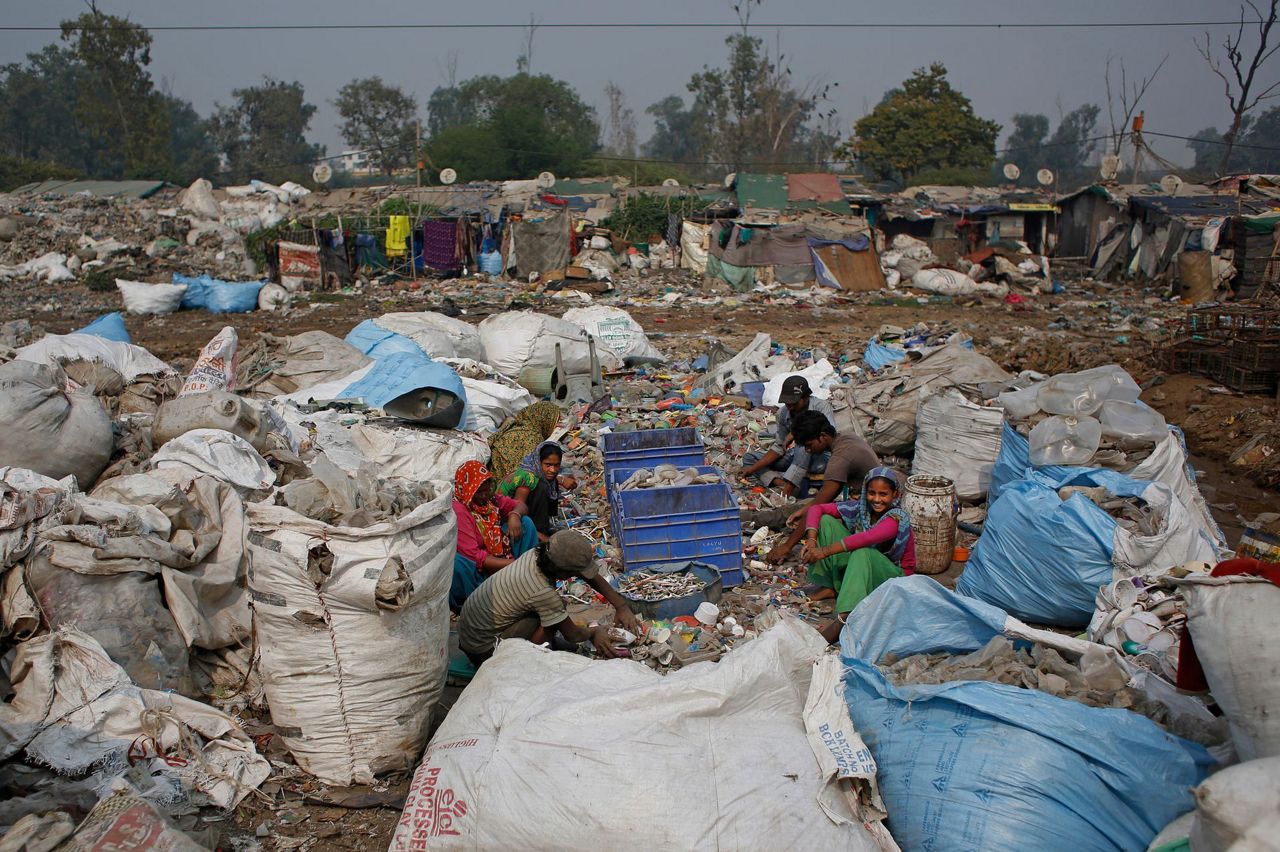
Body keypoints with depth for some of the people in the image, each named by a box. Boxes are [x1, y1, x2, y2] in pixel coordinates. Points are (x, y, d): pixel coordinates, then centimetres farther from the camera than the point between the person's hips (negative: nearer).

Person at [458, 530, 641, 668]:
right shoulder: (543, 592, -31)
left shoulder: (537, 554, -9)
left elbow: (593, 577, 2)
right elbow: (572, 635, -15)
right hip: (483, 650, -8)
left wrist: (622, 606, -1)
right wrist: (595, 633, 5)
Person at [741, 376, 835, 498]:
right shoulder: (783, 413, -2)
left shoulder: (821, 407, -16)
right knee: (749, 457, -1)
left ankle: (788, 489, -39)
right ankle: (782, 483, -25)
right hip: (799, 457, 7)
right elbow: (779, 447, 3)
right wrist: (753, 468, -8)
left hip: (822, 459, -6)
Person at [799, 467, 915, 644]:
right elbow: (816, 509, -7)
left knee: (863, 552, -40)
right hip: (857, 567, 6)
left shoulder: (898, 517, -23)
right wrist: (811, 540, -25)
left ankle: (844, 617, -52)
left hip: (893, 574, -6)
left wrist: (825, 551, -44)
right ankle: (827, 587, -10)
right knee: (825, 521, -7)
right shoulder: (859, 508, -7)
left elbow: (869, 538, -41)